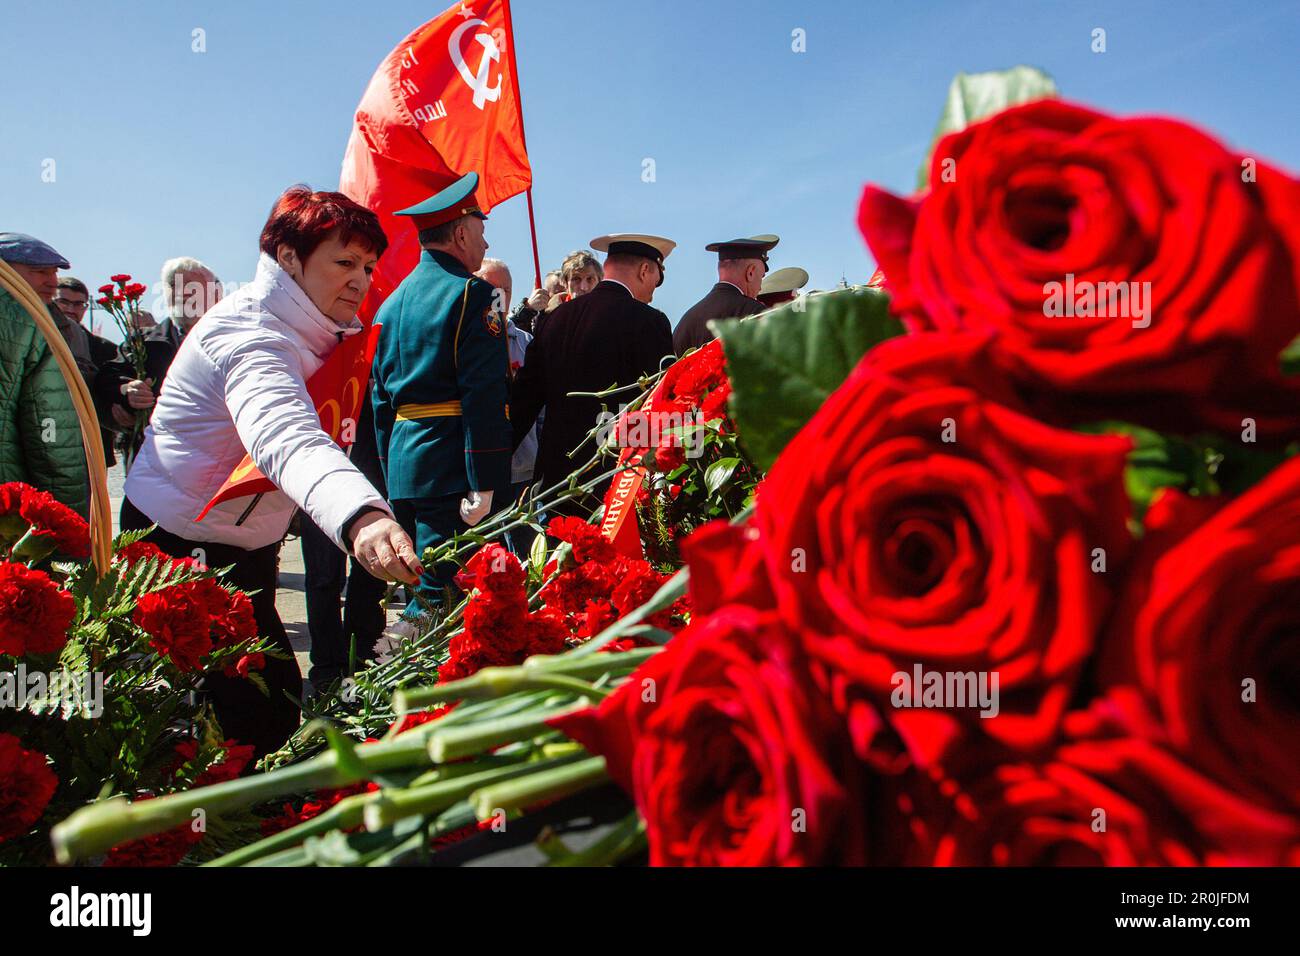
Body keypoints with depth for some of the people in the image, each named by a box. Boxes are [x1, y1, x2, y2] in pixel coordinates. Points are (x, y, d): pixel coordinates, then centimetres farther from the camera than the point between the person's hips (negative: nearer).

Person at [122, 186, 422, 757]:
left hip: (244, 546, 9)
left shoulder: (317, 334, 7)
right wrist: (361, 517, -65)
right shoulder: (248, 333, -25)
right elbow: (287, 439, -46)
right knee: (262, 712, -11)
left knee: (275, 701, 11)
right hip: (183, 545, -9)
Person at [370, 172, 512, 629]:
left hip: (403, 467, 8)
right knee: (440, 596, -7)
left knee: (419, 585, 16)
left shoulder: (393, 302, 15)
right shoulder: (472, 294, -9)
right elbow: (483, 397, -17)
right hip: (450, 469, -8)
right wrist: (484, 486, -18)